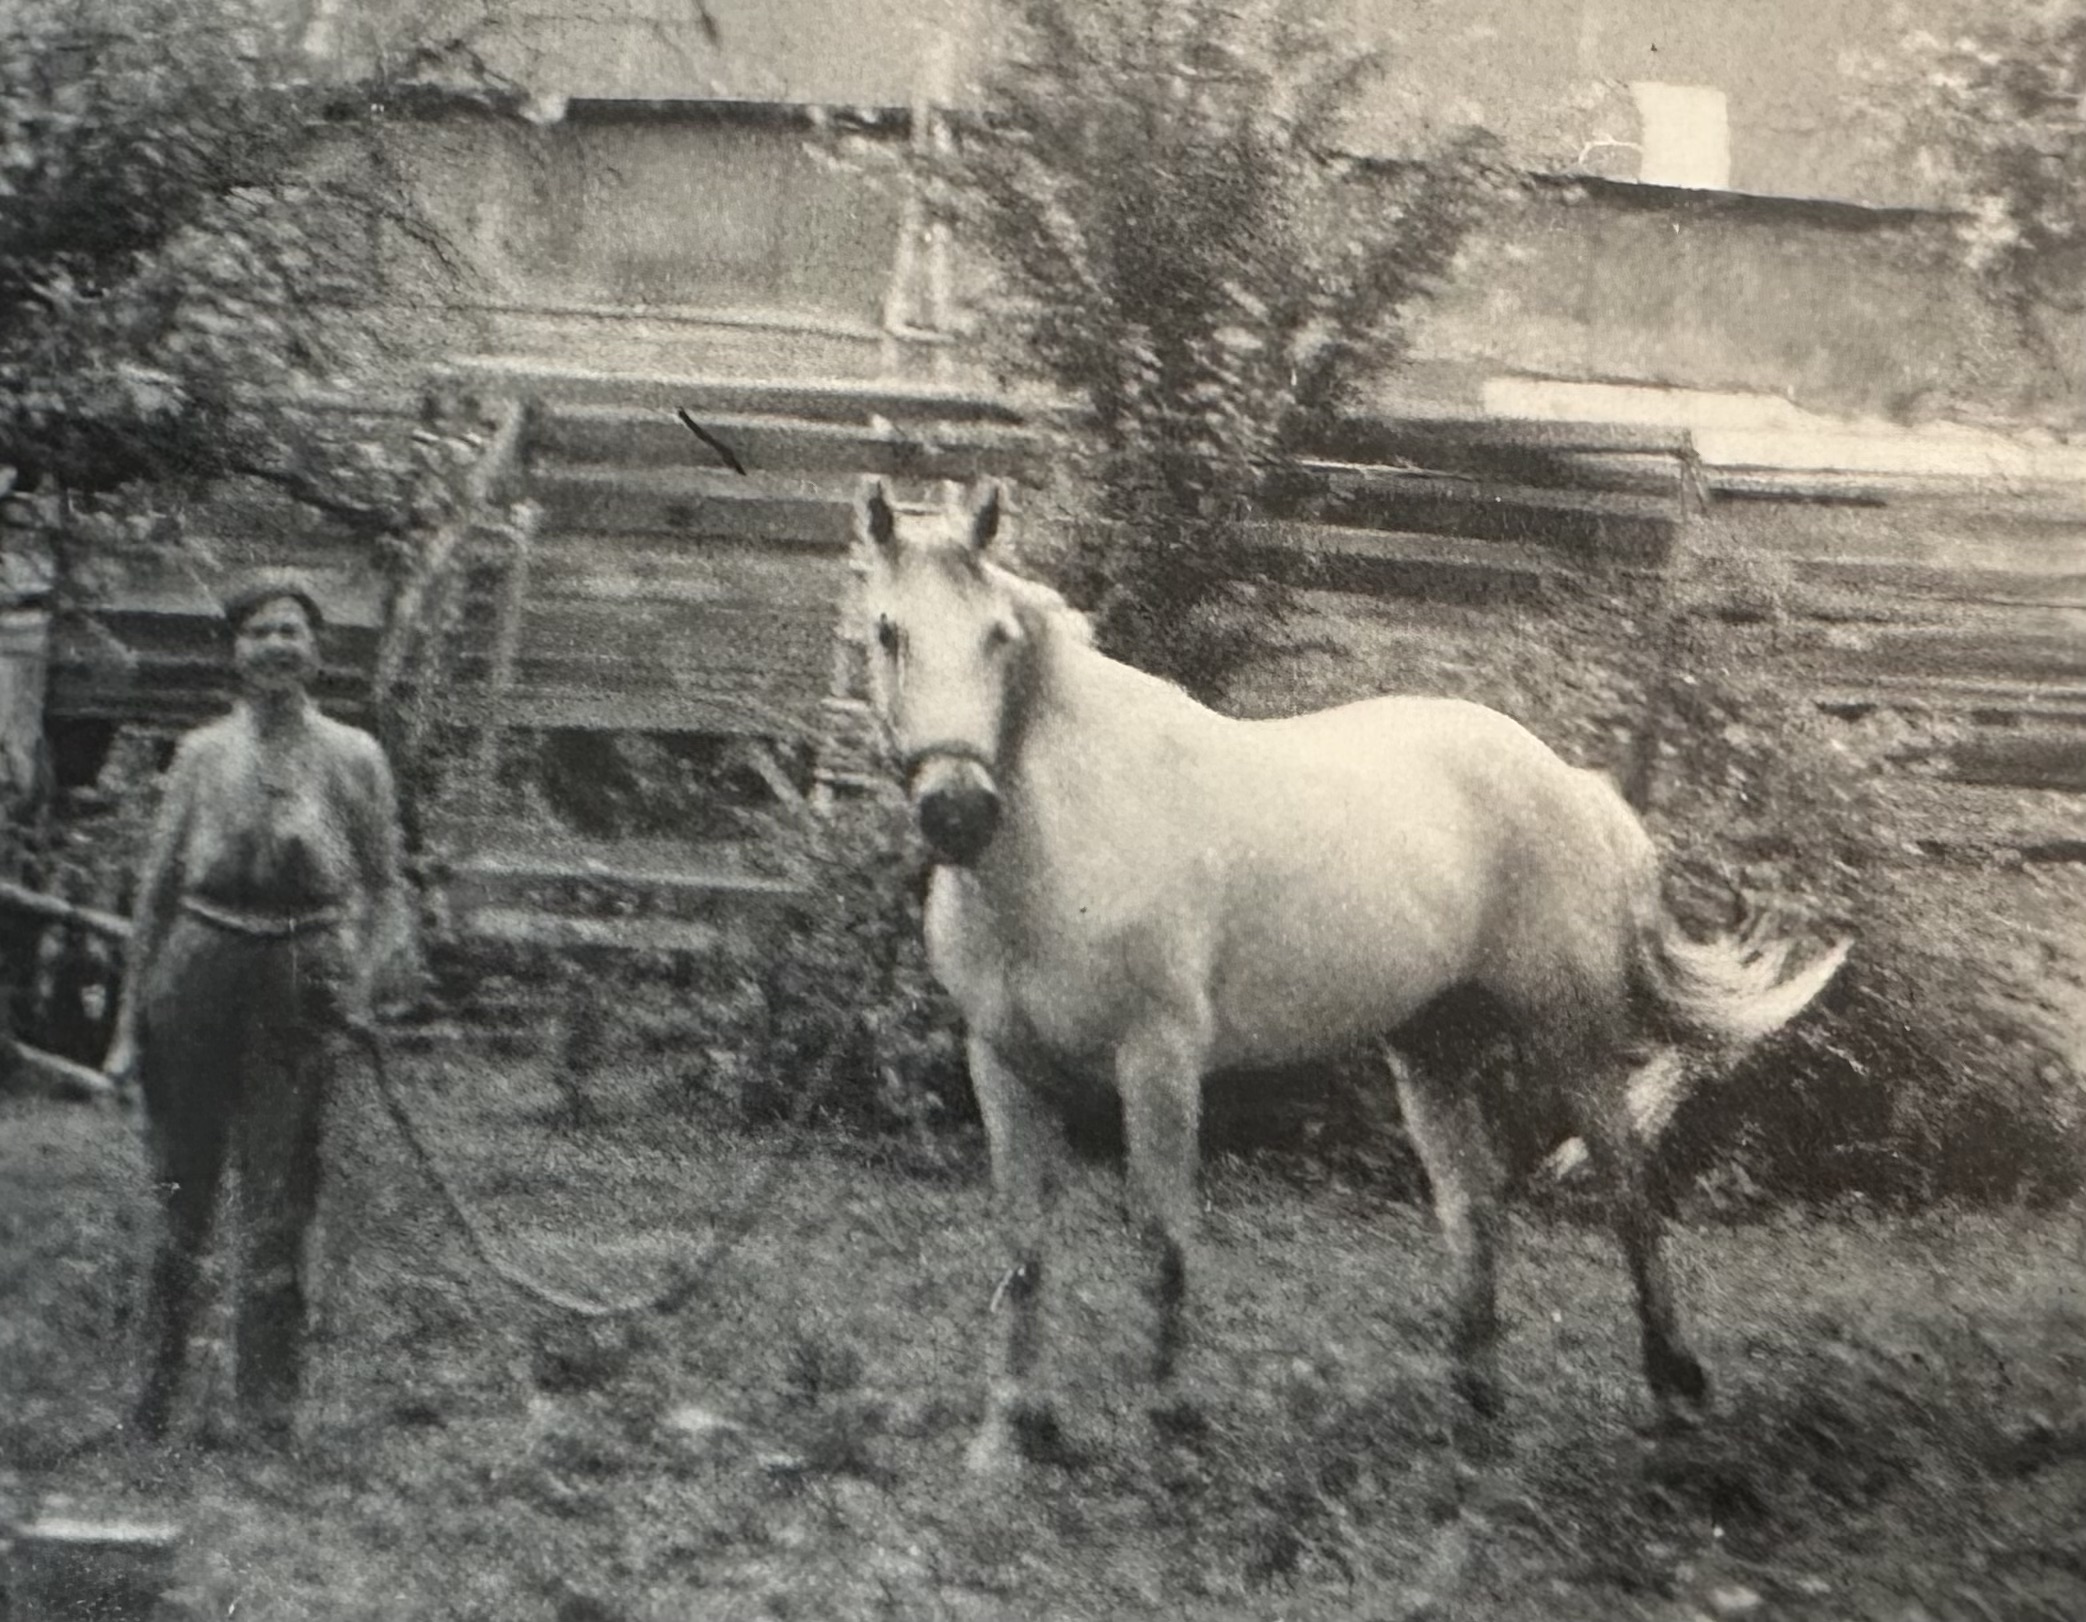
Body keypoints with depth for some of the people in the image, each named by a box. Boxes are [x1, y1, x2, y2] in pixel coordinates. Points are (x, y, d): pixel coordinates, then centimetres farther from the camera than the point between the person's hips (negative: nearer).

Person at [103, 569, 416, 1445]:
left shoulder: (351, 757, 1)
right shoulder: (202, 754, 4)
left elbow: (384, 887, 6)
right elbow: (155, 889, 8)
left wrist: (361, 993, -8)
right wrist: (129, 1023, 6)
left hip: (301, 986, -1)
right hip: (199, 978, 1)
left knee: (278, 1212, 1)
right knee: (182, 1200, 9)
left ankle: (269, 1411, 11)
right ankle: (158, 1389, 25)